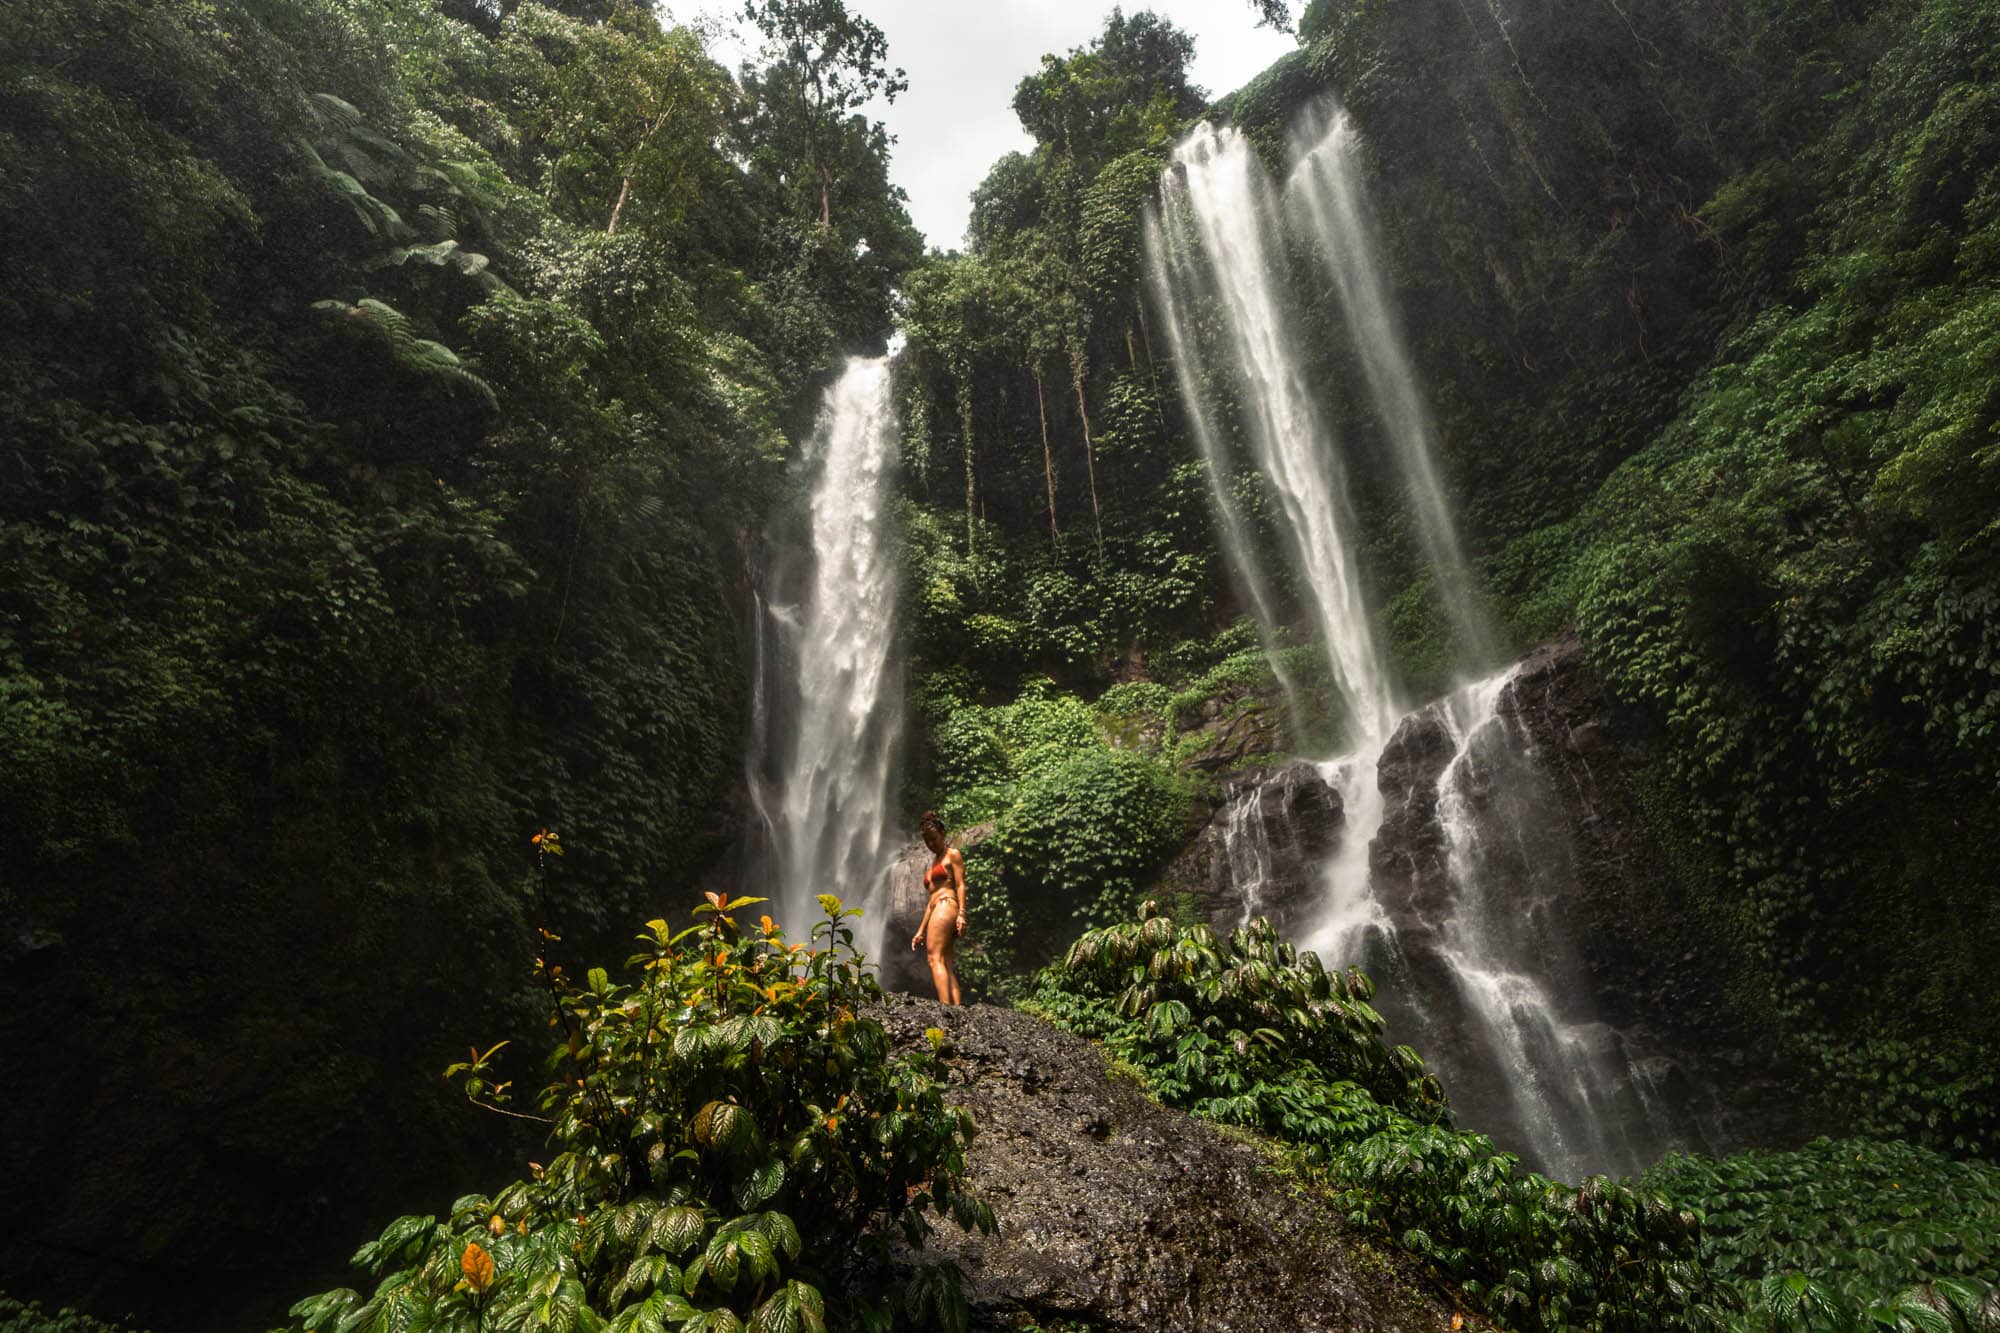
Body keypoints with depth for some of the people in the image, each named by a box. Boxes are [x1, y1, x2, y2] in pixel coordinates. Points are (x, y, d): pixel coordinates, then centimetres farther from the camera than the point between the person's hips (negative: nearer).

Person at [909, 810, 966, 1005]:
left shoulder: (952, 855, 8)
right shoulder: (935, 862, 31)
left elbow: (960, 885, -5)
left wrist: (961, 914, -18)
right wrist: (921, 930, 23)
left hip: (946, 906, -8)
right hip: (937, 910, 8)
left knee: (935, 957, -22)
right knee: (947, 965, -5)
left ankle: (946, 1006, -34)